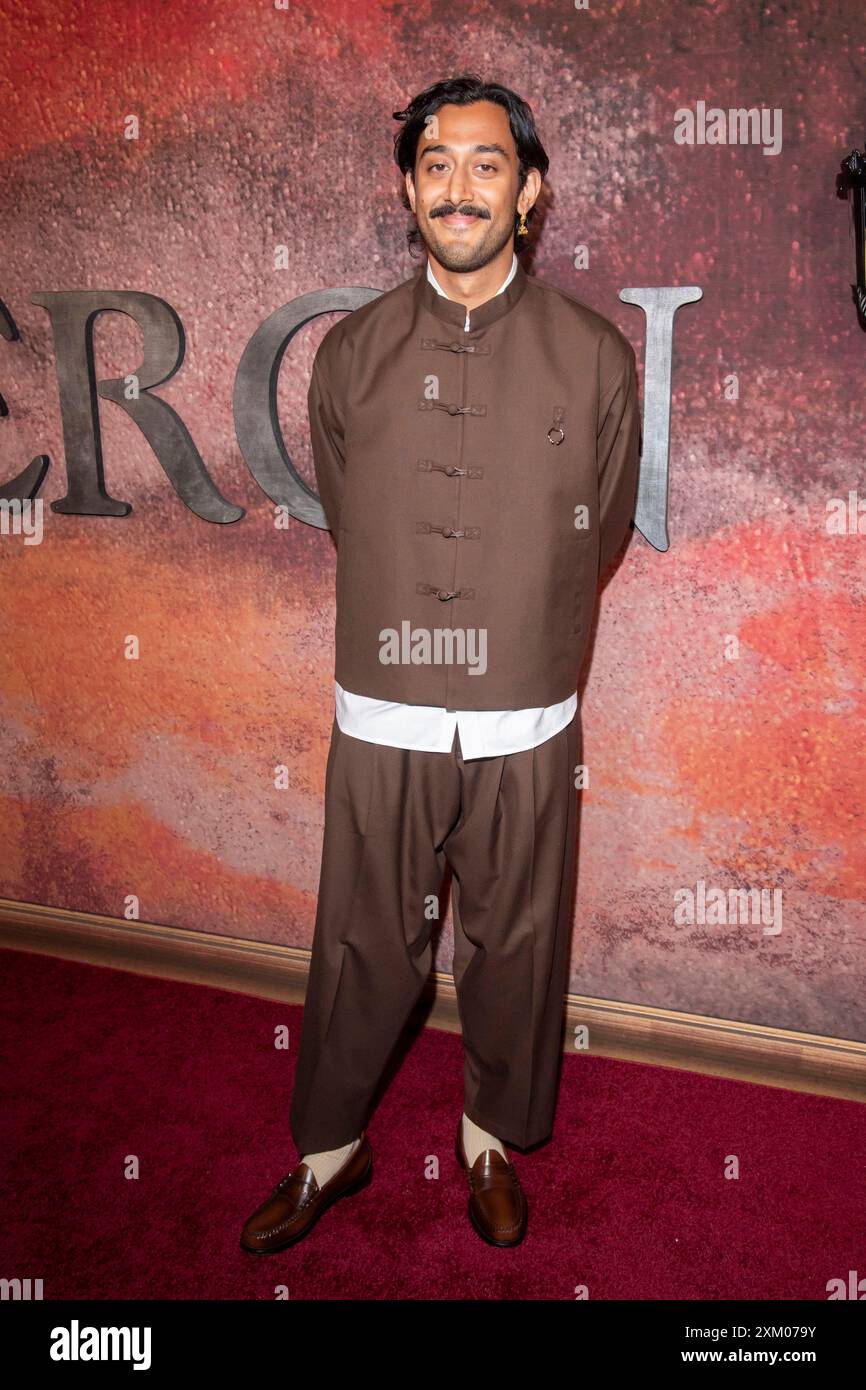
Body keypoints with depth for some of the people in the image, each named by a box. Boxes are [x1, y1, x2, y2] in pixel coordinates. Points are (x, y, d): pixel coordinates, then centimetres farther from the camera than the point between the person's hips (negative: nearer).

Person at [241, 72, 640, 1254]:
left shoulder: (595, 357, -2)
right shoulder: (349, 355, 1)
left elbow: (602, 536, 9)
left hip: (526, 725, 0)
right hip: (382, 722, 1)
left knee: (514, 945, 15)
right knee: (362, 946, 13)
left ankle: (491, 1140, 42)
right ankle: (330, 1151, 38)